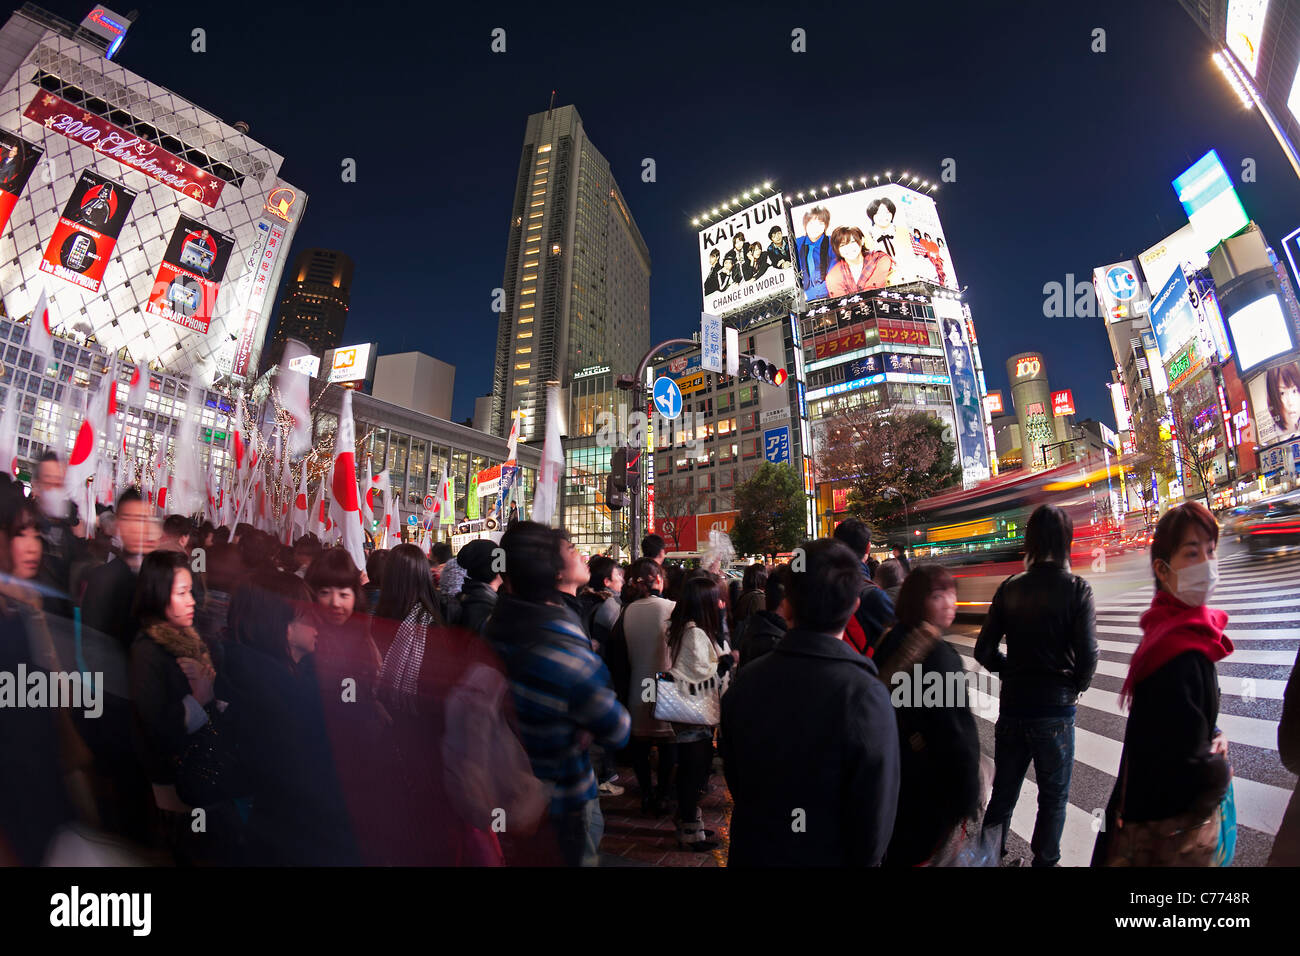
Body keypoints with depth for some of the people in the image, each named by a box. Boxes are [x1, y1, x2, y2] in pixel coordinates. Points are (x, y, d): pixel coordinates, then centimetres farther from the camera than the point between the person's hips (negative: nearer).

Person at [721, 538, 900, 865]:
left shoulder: (747, 680, -15)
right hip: (827, 856, -2)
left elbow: (733, 777, -1)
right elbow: (875, 812, -19)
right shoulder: (865, 695, -27)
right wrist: (861, 859, 1)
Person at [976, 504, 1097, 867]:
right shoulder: (1076, 589, -11)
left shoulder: (1009, 588, -3)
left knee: (1003, 794, 18)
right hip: (1056, 710, -3)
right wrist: (1075, 687, 4)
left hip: (1012, 706, 3)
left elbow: (984, 651, -2)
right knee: (1053, 797, 17)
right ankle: (1044, 860, 27)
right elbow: (1087, 655, -15)